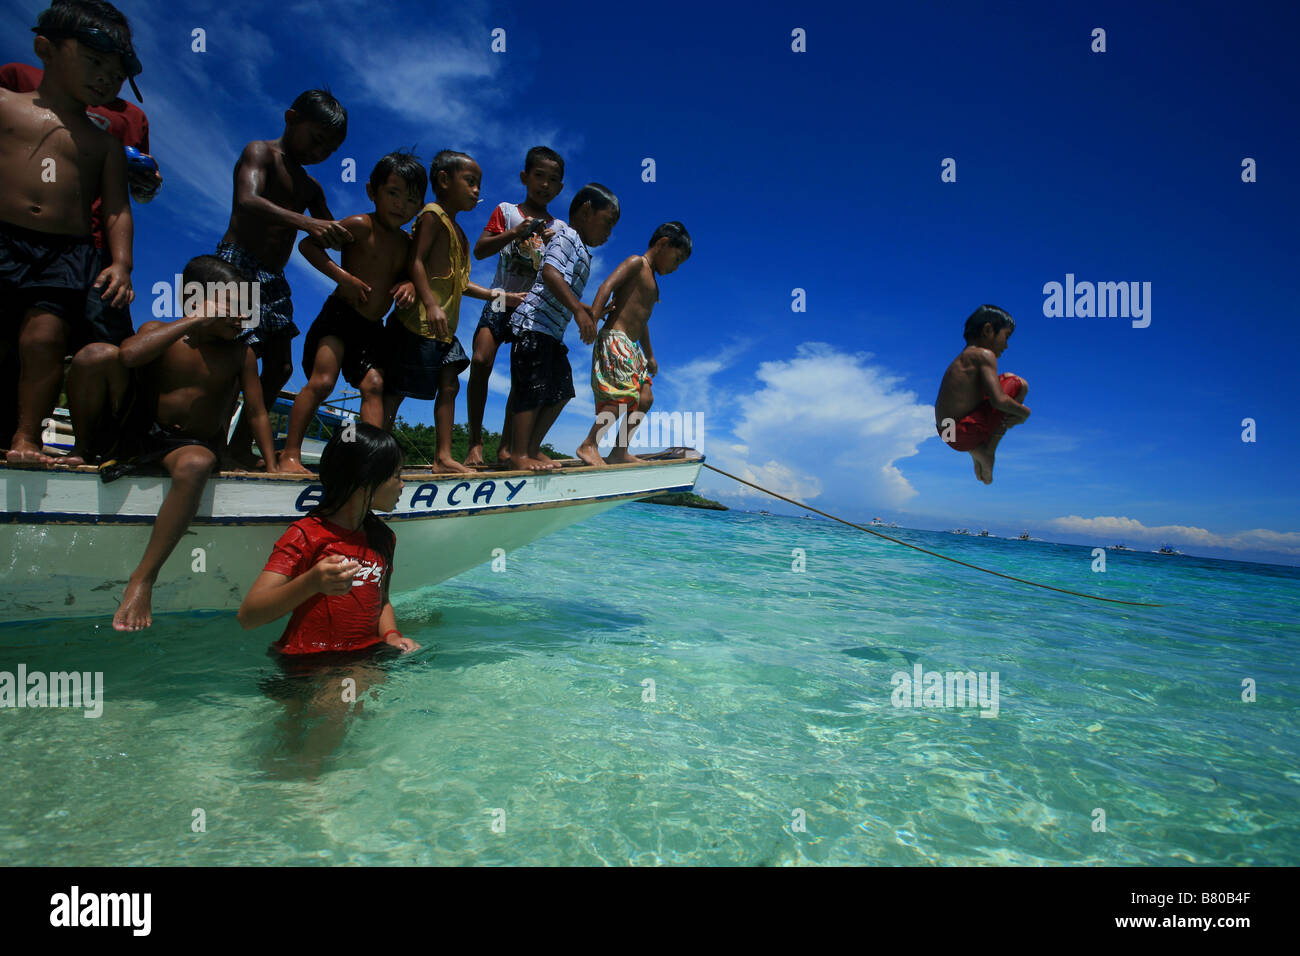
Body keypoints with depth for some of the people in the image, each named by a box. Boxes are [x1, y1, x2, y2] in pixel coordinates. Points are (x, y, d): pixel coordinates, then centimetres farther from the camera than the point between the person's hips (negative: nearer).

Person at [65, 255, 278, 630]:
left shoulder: (239, 353, 6)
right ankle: (83, 449, 0)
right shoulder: (159, 332, 2)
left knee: (197, 463, -41)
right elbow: (128, 355, -23)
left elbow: (256, 412, 4)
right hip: (131, 429, 1)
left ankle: (143, 579, -35)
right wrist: (194, 321, -19)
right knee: (96, 353, -20)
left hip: (188, 445, 0)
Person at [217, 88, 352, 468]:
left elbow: (332, 237, 27)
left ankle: (240, 447, 14)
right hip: (238, 263, -8)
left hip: (274, 278, 8)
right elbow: (248, 201, -23)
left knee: (280, 367, 6)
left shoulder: (311, 188, 20)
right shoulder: (260, 152, -3)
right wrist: (305, 223, -37)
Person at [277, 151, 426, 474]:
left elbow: (406, 272, 23)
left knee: (373, 385, -5)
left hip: (373, 327, 6)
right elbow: (308, 245, -11)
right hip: (339, 315, -6)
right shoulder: (360, 226, -9)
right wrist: (344, 277, -21)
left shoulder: (406, 242, 10)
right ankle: (290, 454, -8)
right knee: (322, 381, -15)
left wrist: (409, 284, -1)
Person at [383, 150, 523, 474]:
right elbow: (415, 261, -16)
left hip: (443, 326, 9)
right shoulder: (433, 215, -6)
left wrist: (501, 296, 21)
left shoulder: (457, 230, 21)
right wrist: (431, 305, -27)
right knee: (397, 387, -4)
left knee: (449, 385, 8)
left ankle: (445, 456, 12)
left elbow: (459, 282, 22)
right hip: (420, 321, -9)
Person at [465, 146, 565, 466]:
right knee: (480, 361, -19)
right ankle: (475, 442, -11)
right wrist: (514, 233, -17)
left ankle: (506, 446, 6)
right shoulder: (507, 211, 6)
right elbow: (479, 250, -4)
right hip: (501, 300, -2)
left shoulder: (559, 228, 12)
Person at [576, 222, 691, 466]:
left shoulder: (651, 279, 24)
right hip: (614, 339, -10)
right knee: (626, 396, -18)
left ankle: (619, 453, 8)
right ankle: (588, 446, -12)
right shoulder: (636, 263, -3)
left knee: (645, 398, 5)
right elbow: (607, 285, -19)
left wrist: (649, 356, 34)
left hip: (632, 347, 10)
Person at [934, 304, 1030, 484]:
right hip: (965, 433, -10)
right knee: (1018, 384, -6)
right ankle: (989, 451, -1)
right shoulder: (984, 355, -10)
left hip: (946, 435, 10)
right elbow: (998, 400, -22)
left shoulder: (963, 358, 18)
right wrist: (1024, 412, -3)